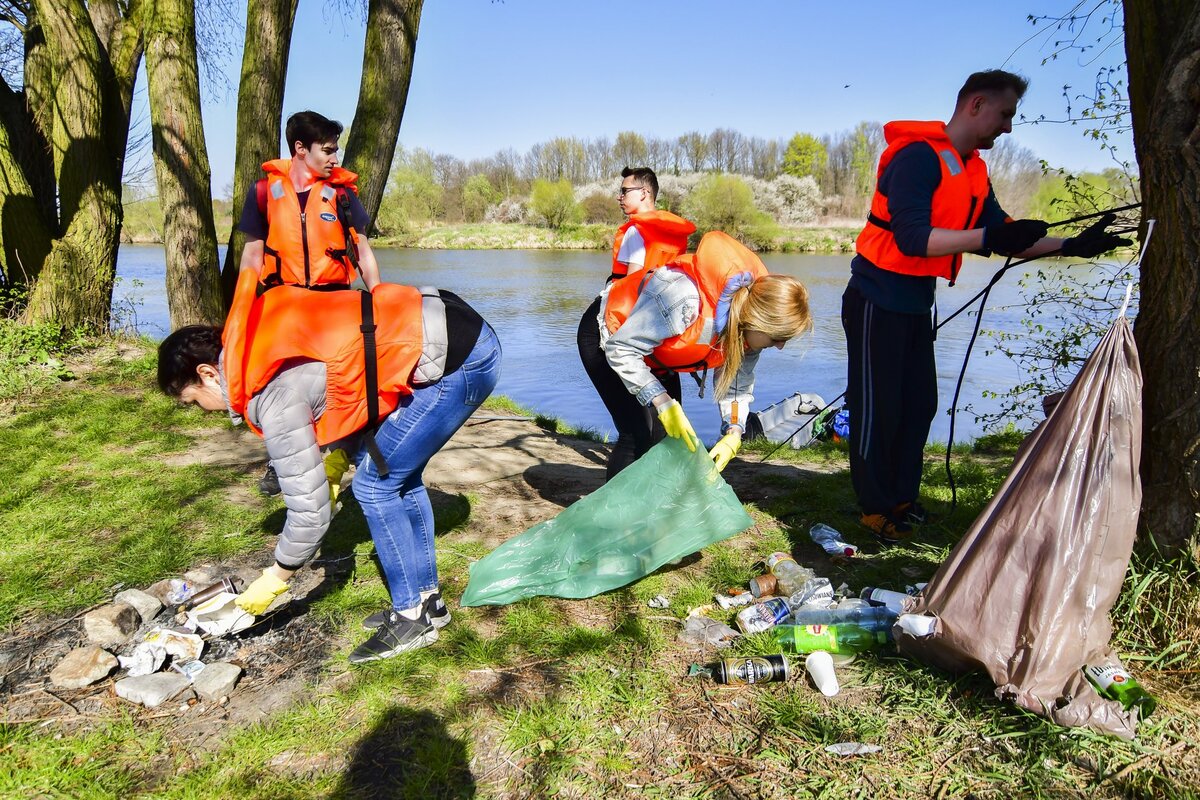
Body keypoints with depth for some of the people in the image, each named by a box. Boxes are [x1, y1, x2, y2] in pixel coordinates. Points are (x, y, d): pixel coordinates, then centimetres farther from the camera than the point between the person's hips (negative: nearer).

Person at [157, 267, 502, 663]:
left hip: (459, 361, -9)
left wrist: (273, 580, 9)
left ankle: (414, 618, 13)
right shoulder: (262, 331, 11)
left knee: (375, 485, -1)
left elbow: (311, 512, -8)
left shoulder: (274, 396, -13)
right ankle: (428, 599, 28)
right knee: (398, 473, 17)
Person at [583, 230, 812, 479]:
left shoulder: (750, 314, -19)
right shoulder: (685, 299, -43)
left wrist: (733, 433, -19)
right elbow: (621, 350, -34)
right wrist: (663, 403, -39)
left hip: (656, 358, 7)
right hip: (609, 335, -7)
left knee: (671, 436, 0)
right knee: (637, 436, -17)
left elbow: (737, 383, -4)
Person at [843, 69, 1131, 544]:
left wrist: (1070, 246, 4)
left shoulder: (974, 171, 12)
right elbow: (912, 238, -28)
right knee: (877, 407, 0)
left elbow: (1003, 237, 13)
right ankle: (876, 508, 13)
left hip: (917, 303, 9)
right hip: (878, 299, -9)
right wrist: (988, 239, -33)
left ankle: (903, 497, 27)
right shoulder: (917, 157, -17)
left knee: (919, 403, 13)